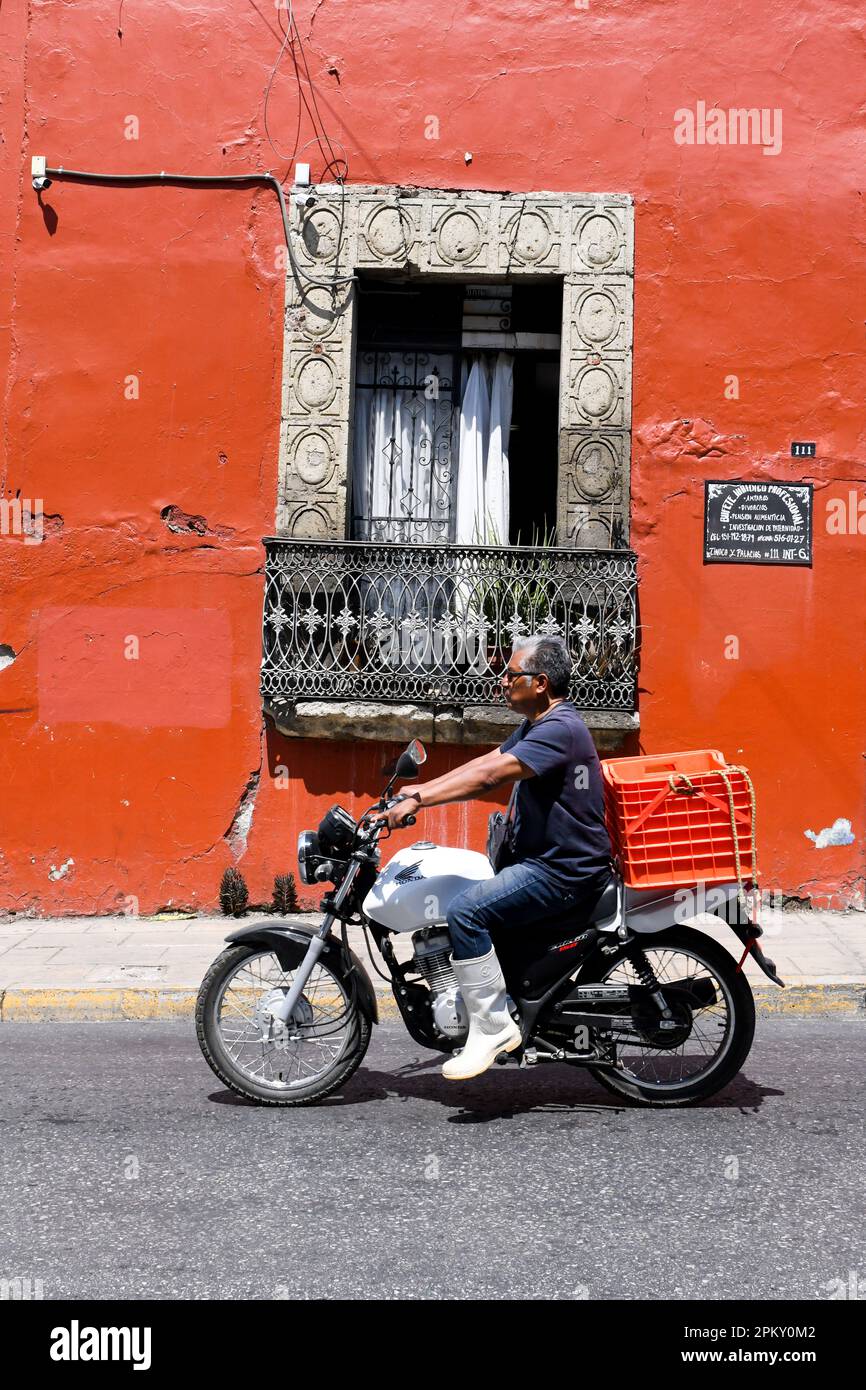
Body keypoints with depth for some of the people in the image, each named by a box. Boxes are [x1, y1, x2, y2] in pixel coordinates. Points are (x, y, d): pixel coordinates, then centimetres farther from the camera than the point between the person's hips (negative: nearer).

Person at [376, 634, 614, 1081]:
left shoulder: (560, 729, -20)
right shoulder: (537, 726, 15)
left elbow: (487, 777, -28)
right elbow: (483, 762, 14)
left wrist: (417, 801, -28)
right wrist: (422, 789, 7)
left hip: (564, 871, -11)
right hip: (539, 858, 11)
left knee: (466, 910, -25)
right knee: (455, 891, 19)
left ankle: (493, 1027, -16)